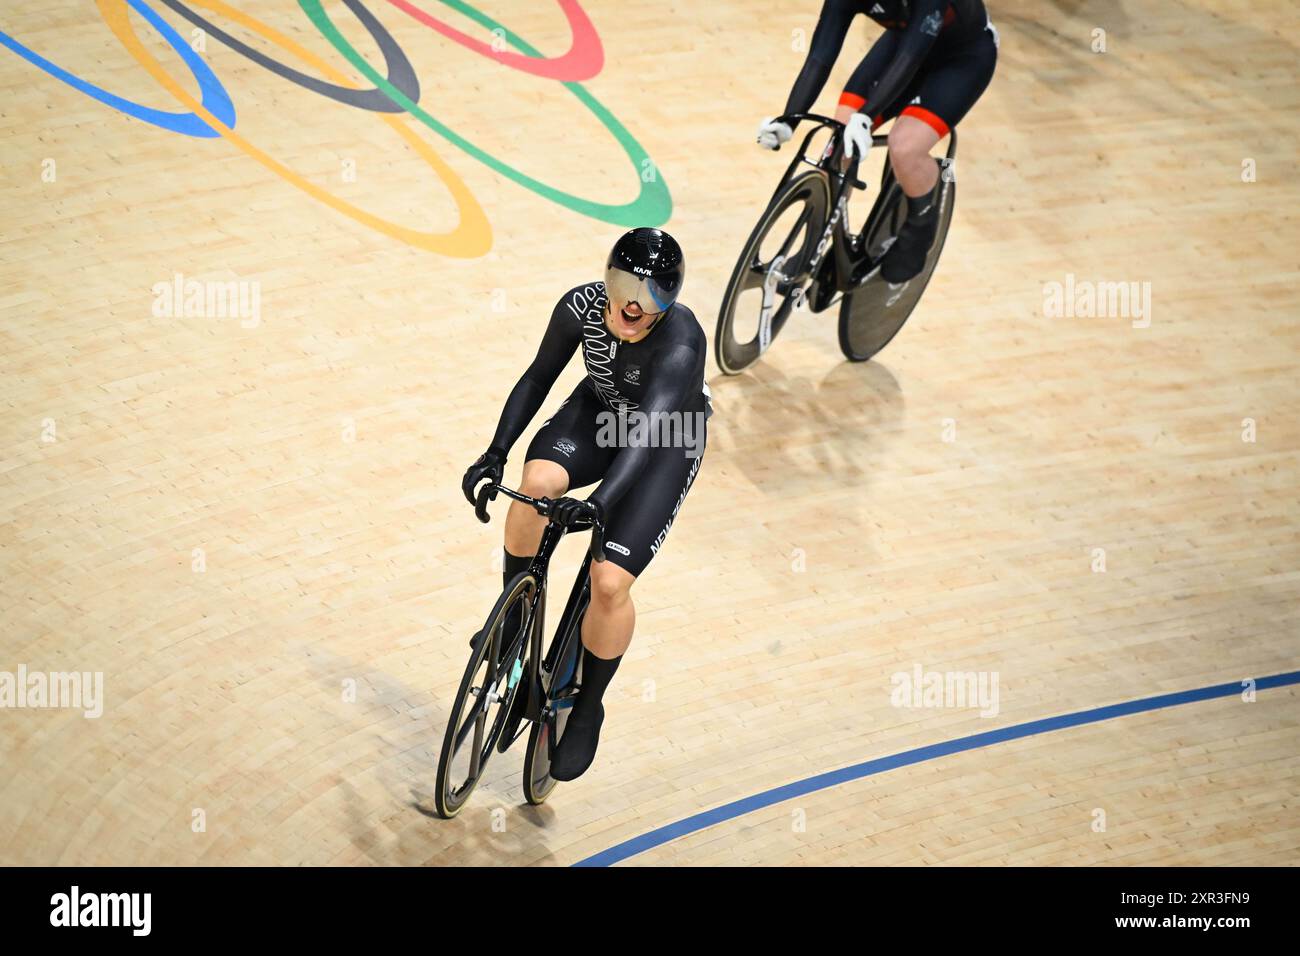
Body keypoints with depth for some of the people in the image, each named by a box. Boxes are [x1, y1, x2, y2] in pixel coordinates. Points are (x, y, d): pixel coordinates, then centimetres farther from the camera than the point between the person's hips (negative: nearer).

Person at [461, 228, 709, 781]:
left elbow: (648, 430, -46)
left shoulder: (681, 342, -36)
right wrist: (495, 454, -18)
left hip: (667, 444, -4)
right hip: (599, 413, 4)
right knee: (537, 481, -31)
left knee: (610, 582, -16)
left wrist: (600, 502, -59)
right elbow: (538, 378, -9)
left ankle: (587, 710, 8)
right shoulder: (582, 306, -22)